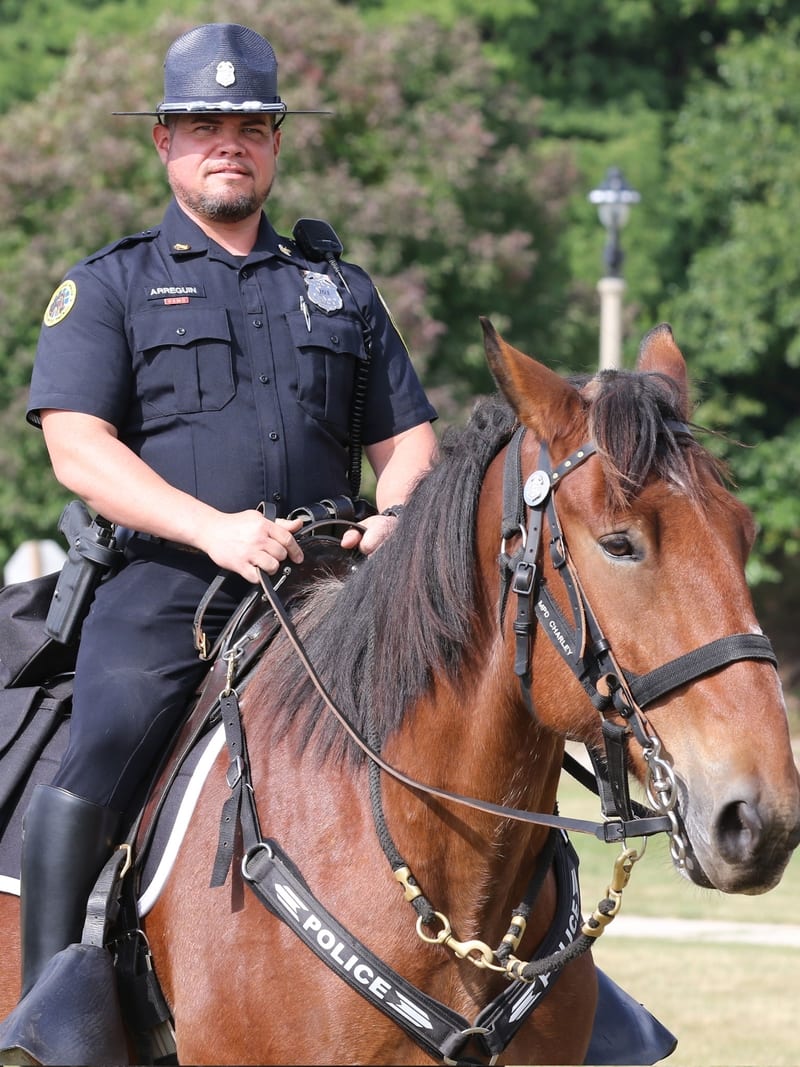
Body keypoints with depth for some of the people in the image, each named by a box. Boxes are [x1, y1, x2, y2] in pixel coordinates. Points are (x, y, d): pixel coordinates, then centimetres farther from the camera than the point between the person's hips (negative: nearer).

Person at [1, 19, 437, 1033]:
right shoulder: (109, 287, 11)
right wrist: (216, 528, -18)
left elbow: (408, 440, 21)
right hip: (159, 584, -4)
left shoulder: (340, 292, 23)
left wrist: (392, 518, -4)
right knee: (88, 781, -22)